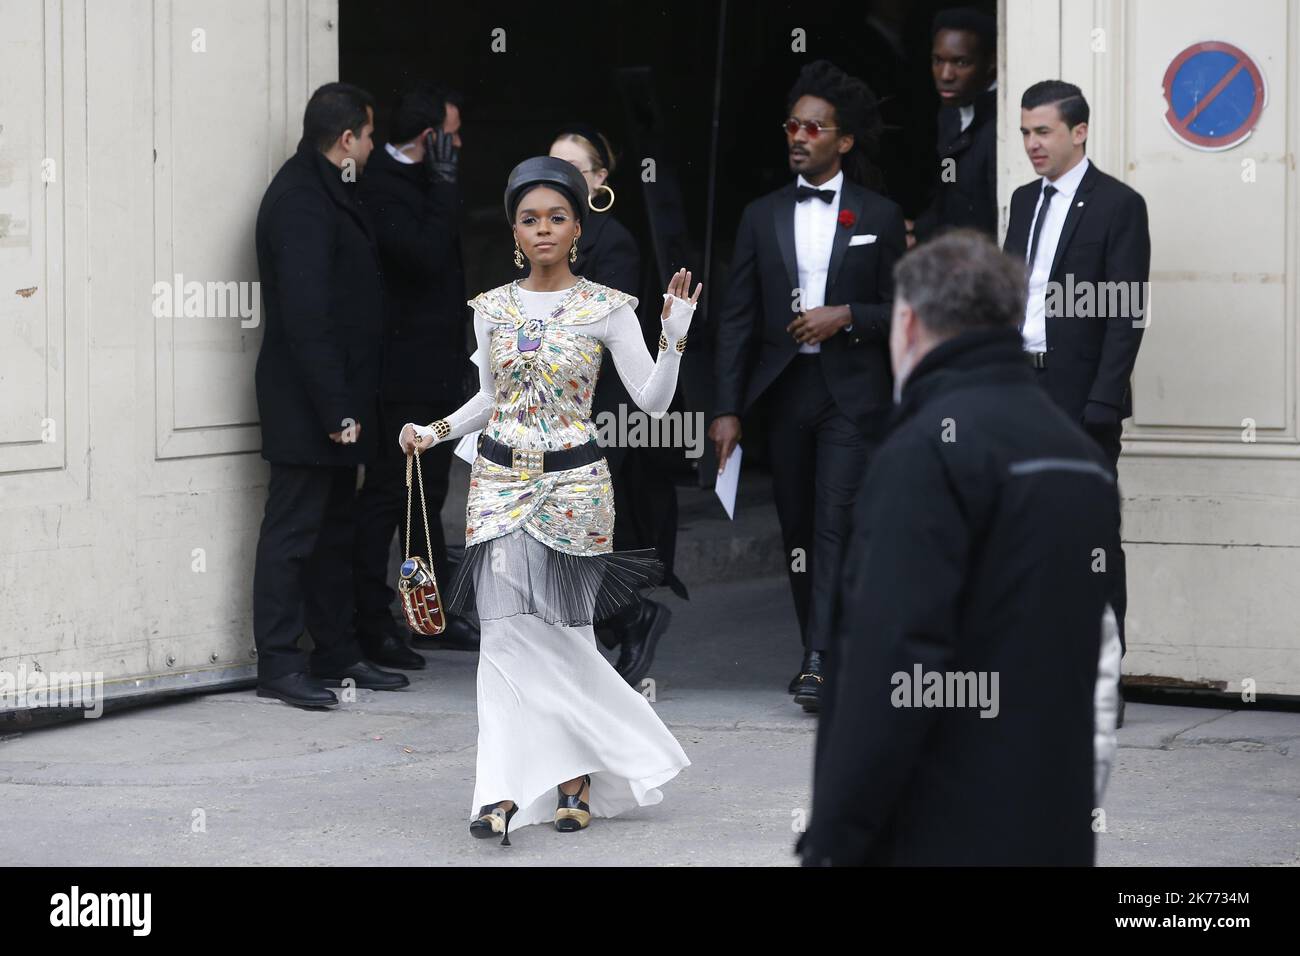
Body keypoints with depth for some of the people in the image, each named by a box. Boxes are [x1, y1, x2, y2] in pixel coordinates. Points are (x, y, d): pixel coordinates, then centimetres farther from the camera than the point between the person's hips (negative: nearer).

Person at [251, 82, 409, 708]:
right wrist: (336, 410, -24)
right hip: (307, 407, -10)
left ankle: (336, 655, 22)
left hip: (332, 401, 10)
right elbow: (305, 315, -23)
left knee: (334, 527, 15)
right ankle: (278, 665, -1)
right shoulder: (301, 202, -18)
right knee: (293, 531, -5)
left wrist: (348, 403, 19)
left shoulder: (321, 191, 14)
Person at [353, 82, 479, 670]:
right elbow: (425, 255, -28)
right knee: (386, 496, -5)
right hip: (404, 373, -10)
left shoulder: (418, 182, 14)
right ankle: (372, 625, -2)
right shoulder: (380, 187, -16)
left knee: (428, 495, 16)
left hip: (437, 371, 10)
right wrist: (444, 184, -21)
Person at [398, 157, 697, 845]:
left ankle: (576, 773, 17)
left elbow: (652, 401, -4)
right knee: (506, 631, -6)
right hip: (498, 482, 3)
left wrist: (675, 338, -17)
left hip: (572, 485, -3)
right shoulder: (492, 308, 7)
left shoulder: (606, 309, -2)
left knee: (560, 631, 0)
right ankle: (508, 791, -8)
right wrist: (433, 433, 8)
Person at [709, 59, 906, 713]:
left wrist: (846, 316, -12)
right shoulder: (763, 217, 10)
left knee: (836, 520, -15)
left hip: (852, 389, -3)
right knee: (797, 529, 7)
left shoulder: (879, 217, 4)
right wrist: (727, 408, 0)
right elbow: (738, 317, 7)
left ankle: (819, 661, -21)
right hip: (784, 387, 3)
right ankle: (820, 653, 17)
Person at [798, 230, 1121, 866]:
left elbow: (894, 662, -20)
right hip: (1056, 833, 8)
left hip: (940, 836, -8)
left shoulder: (932, 444, -12)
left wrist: (832, 841, -18)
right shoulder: (1080, 450, 15)